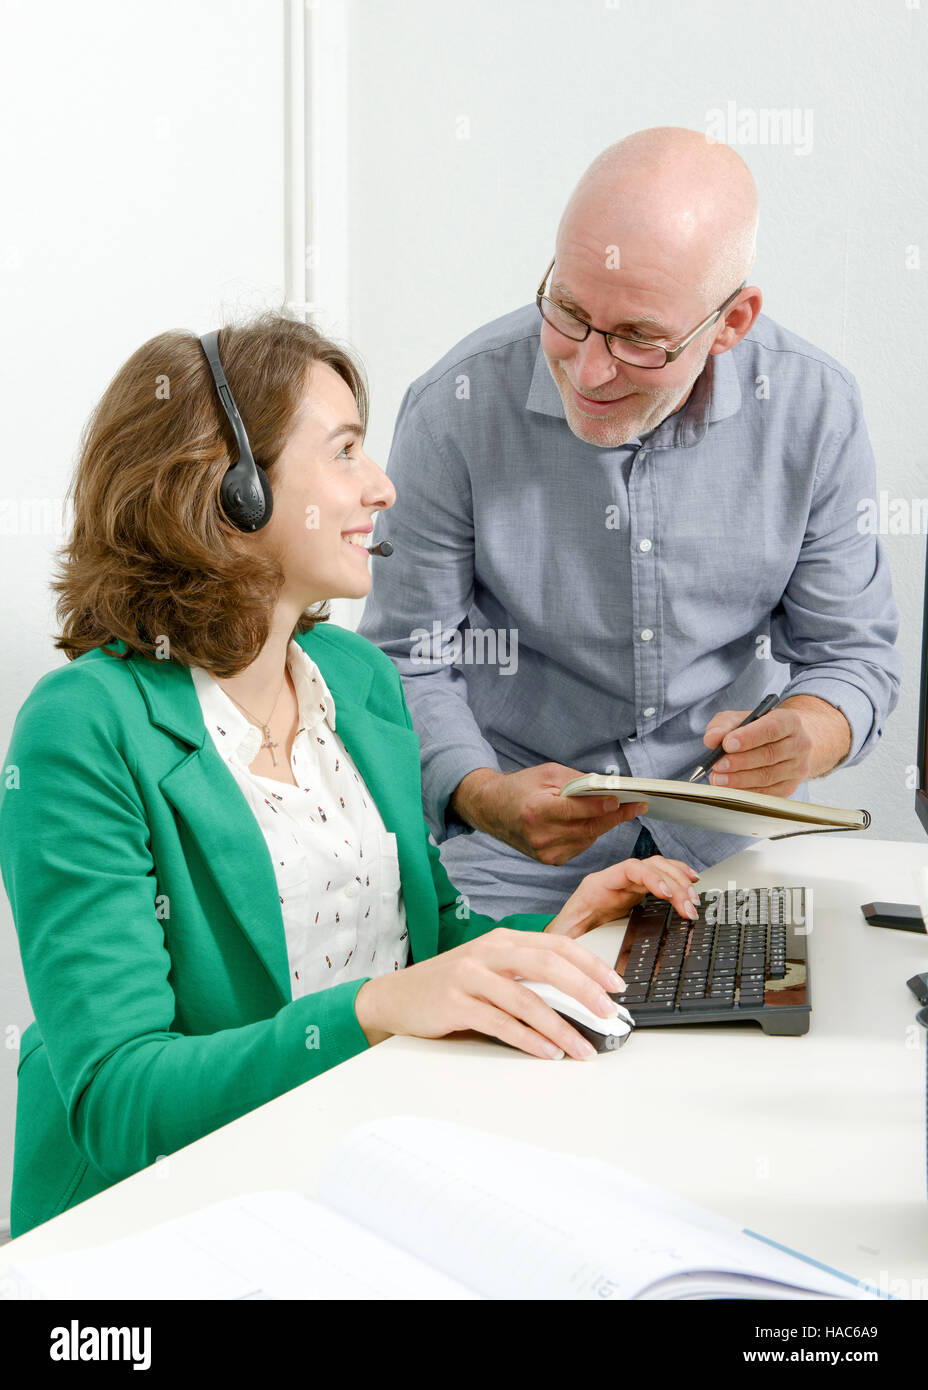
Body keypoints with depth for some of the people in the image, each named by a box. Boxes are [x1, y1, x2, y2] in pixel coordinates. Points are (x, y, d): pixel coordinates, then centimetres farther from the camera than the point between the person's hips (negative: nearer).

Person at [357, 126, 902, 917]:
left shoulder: (814, 409, -6)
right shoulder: (457, 409, -12)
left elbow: (854, 652, 2)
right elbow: (406, 661, -6)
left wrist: (802, 738, -21)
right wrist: (479, 795, -25)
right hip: (516, 853, -4)